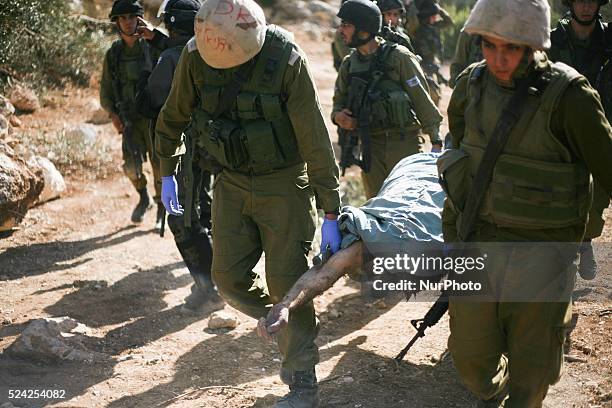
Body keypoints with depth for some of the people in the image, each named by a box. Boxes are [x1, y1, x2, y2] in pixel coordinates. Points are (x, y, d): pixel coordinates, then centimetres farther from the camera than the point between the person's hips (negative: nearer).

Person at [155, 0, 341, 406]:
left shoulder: (286, 60, -24)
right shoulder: (196, 55, -12)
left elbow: (316, 140, -20)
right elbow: (173, 116, 7)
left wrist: (330, 214, -17)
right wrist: (167, 173, 14)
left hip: (284, 183, -4)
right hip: (232, 183, 4)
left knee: (287, 282, -5)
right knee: (230, 278, 3)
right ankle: (285, 326, 31)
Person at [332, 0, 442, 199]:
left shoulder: (399, 57, -8)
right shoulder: (349, 65, 8)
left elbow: (422, 99, -7)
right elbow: (339, 101, 19)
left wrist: (436, 141, -9)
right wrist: (337, 116, -5)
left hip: (403, 142, -5)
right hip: (370, 144, 5)